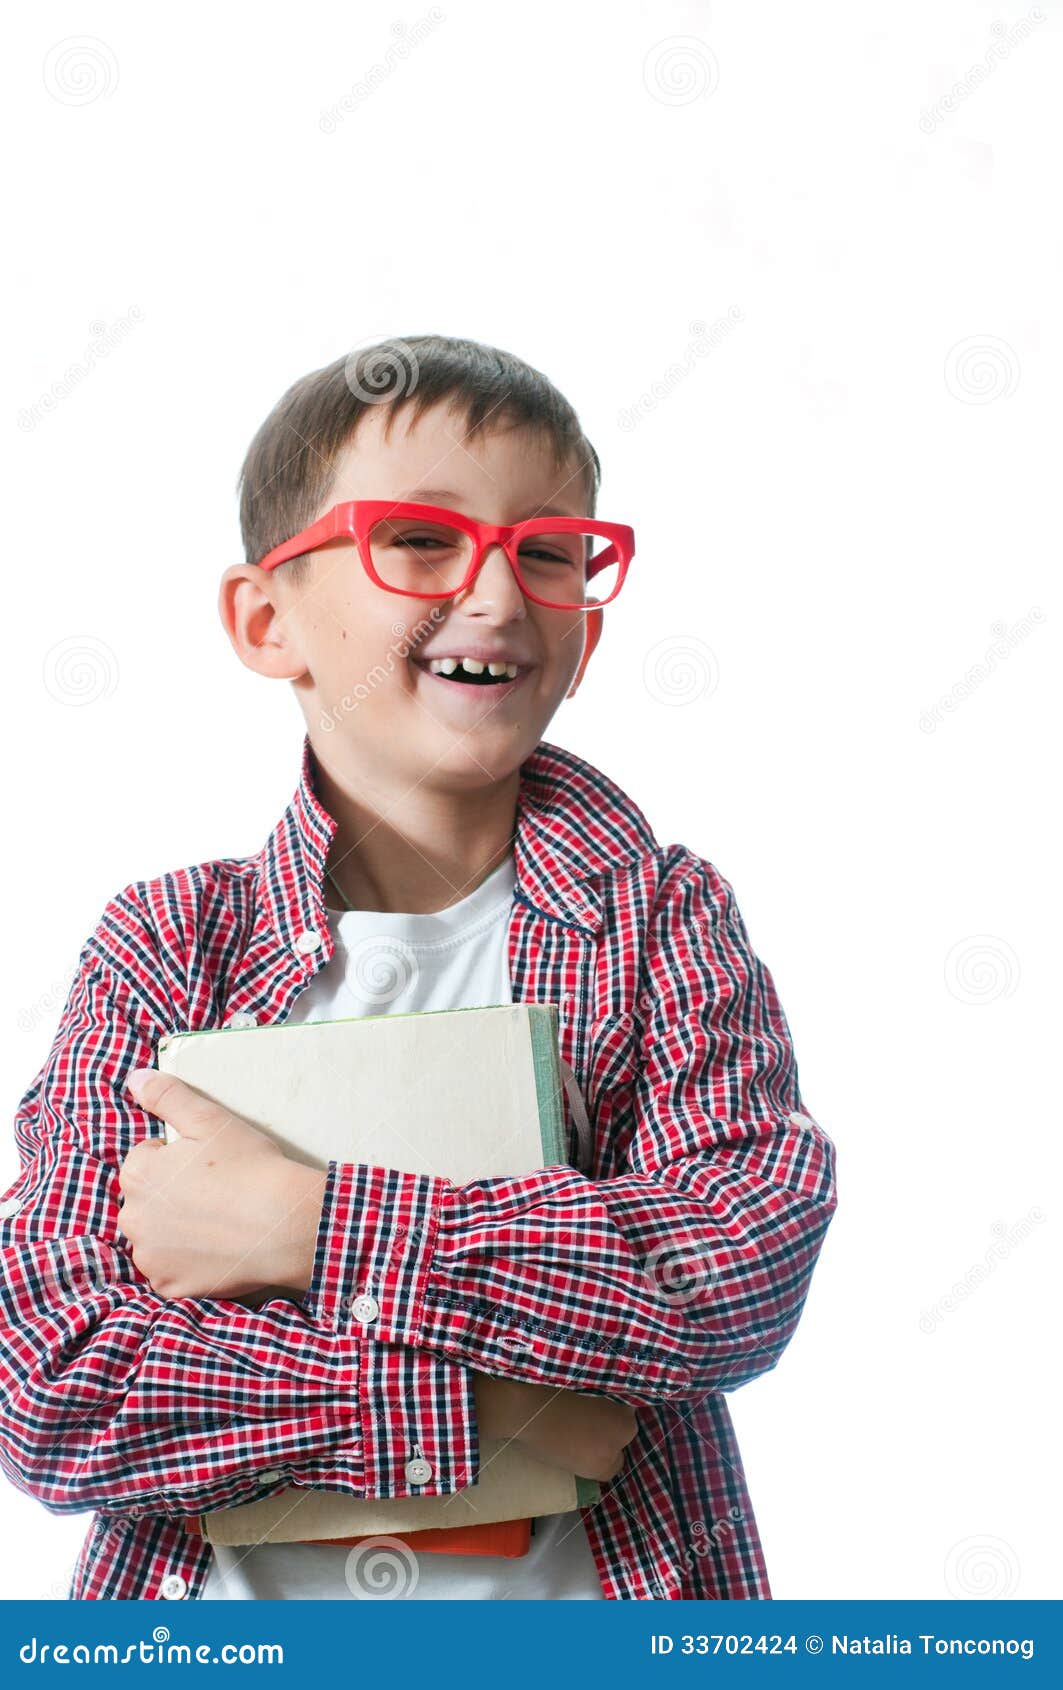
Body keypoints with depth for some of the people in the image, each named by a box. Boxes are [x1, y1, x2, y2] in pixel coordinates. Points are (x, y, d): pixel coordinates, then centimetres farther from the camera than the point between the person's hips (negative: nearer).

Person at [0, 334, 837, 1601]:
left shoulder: (663, 918, -2)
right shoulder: (166, 949, -3)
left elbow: (750, 1269, -16)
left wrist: (306, 1225, -19)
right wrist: (467, 1402, -18)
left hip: (592, 1593, 0)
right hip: (228, 1604, 0)